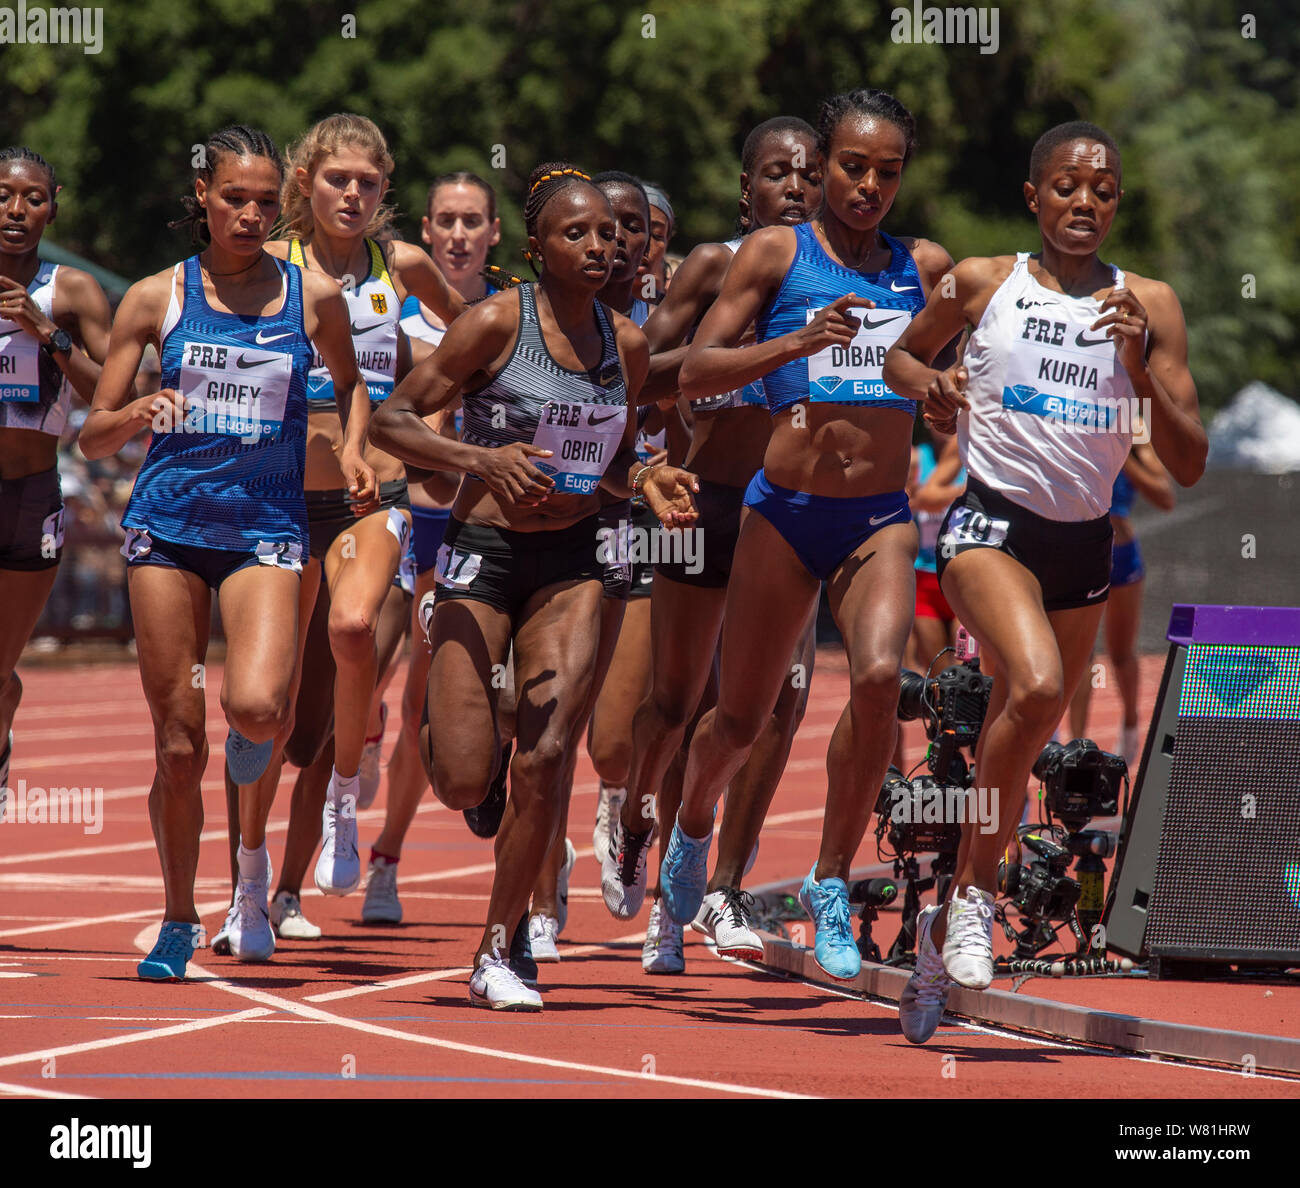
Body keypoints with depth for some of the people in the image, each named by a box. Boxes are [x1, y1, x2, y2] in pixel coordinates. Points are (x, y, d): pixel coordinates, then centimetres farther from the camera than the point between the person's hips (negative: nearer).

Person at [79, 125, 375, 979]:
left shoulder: (314, 297, 4)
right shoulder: (157, 298, 3)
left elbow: (351, 384, 25)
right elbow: (95, 437, 5)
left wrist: (352, 447, 5)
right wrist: (134, 415, -17)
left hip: (267, 526, 0)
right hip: (168, 525, 0)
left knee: (256, 705, -23)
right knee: (179, 741, 0)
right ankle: (179, 922, 15)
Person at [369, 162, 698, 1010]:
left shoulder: (627, 345, 5)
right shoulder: (497, 324, -10)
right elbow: (393, 421, -10)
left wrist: (647, 482, -2)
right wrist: (480, 459, -25)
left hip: (571, 563, 4)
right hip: (484, 552, -4)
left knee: (546, 762, -10)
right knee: (465, 784, -9)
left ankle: (497, 952, 4)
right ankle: (442, 722, 31)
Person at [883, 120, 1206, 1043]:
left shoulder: (1150, 305, 2)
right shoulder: (982, 283, -1)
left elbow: (1189, 465, 0)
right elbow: (901, 356, 19)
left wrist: (1144, 364, -14)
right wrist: (927, 382, -4)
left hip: (1085, 545, 4)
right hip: (992, 522, -4)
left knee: (1022, 735, 13)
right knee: (1035, 687, -31)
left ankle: (944, 933, 32)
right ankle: (977, 894, -17)